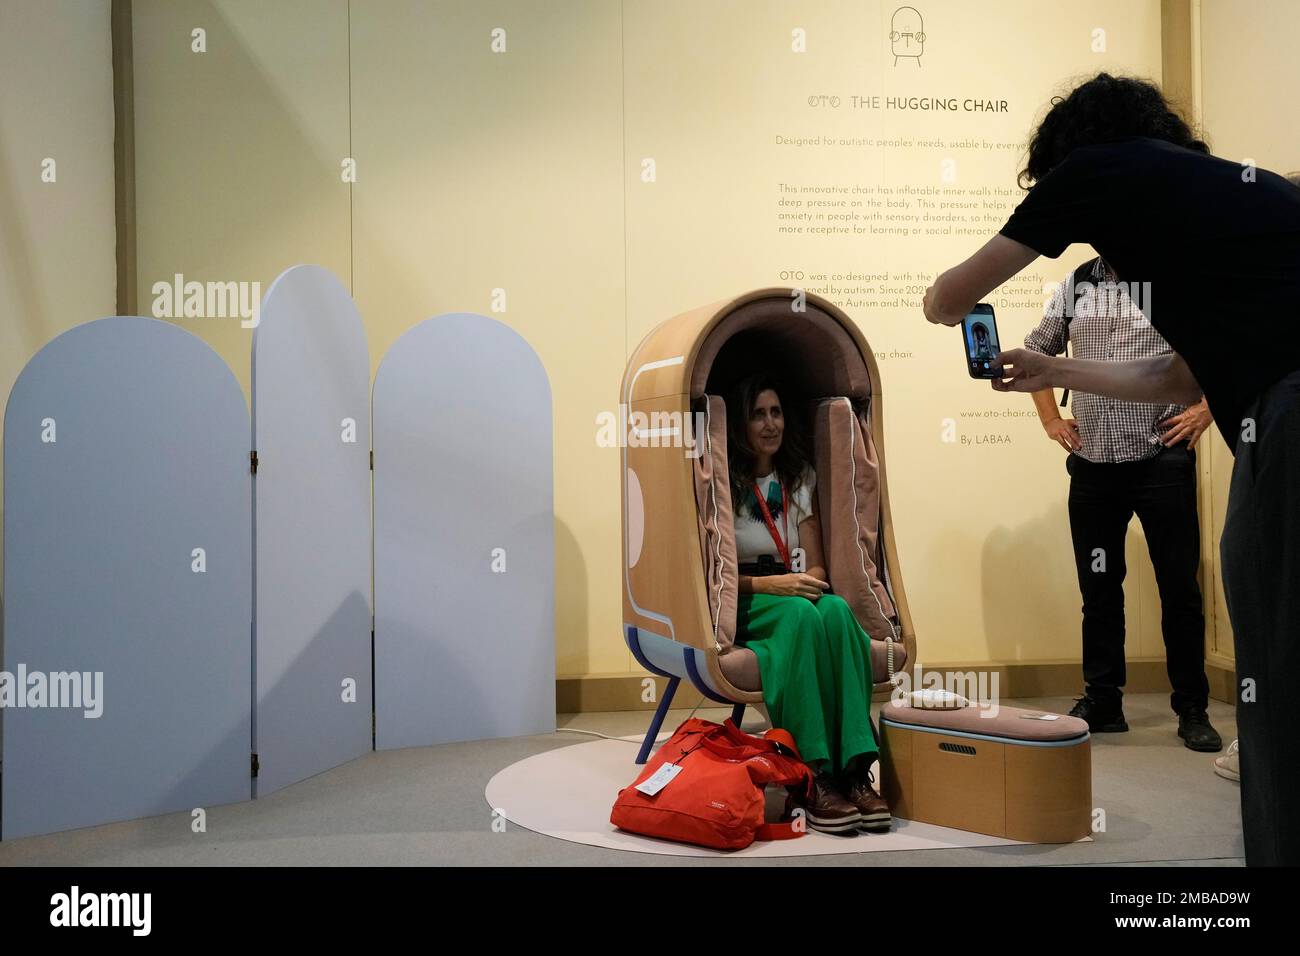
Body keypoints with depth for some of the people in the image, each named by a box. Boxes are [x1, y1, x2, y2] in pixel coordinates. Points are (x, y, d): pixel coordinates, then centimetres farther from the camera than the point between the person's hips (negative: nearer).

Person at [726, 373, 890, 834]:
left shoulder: (800, 479, 14)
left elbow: (816, 566, 12)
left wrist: (810, 581, -12)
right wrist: (768, 583, -20)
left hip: (792, 592, 4)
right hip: (738, 606, -4)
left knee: (836, 610, -32)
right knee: (800, 615, -38)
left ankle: (855, 770, -39)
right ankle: (814, 776, -40)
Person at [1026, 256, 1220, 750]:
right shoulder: (1074, 286, 9)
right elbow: (1037, 350, 23)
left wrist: (1207, 408, -8)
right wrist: (1050, 419, 14)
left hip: (1162, 460, -4)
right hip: (1092, 464, 4)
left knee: (1179, 587, 2)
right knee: (1098, 588, 10)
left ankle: (1193, 710, 14)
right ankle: (1102, 703, 22)